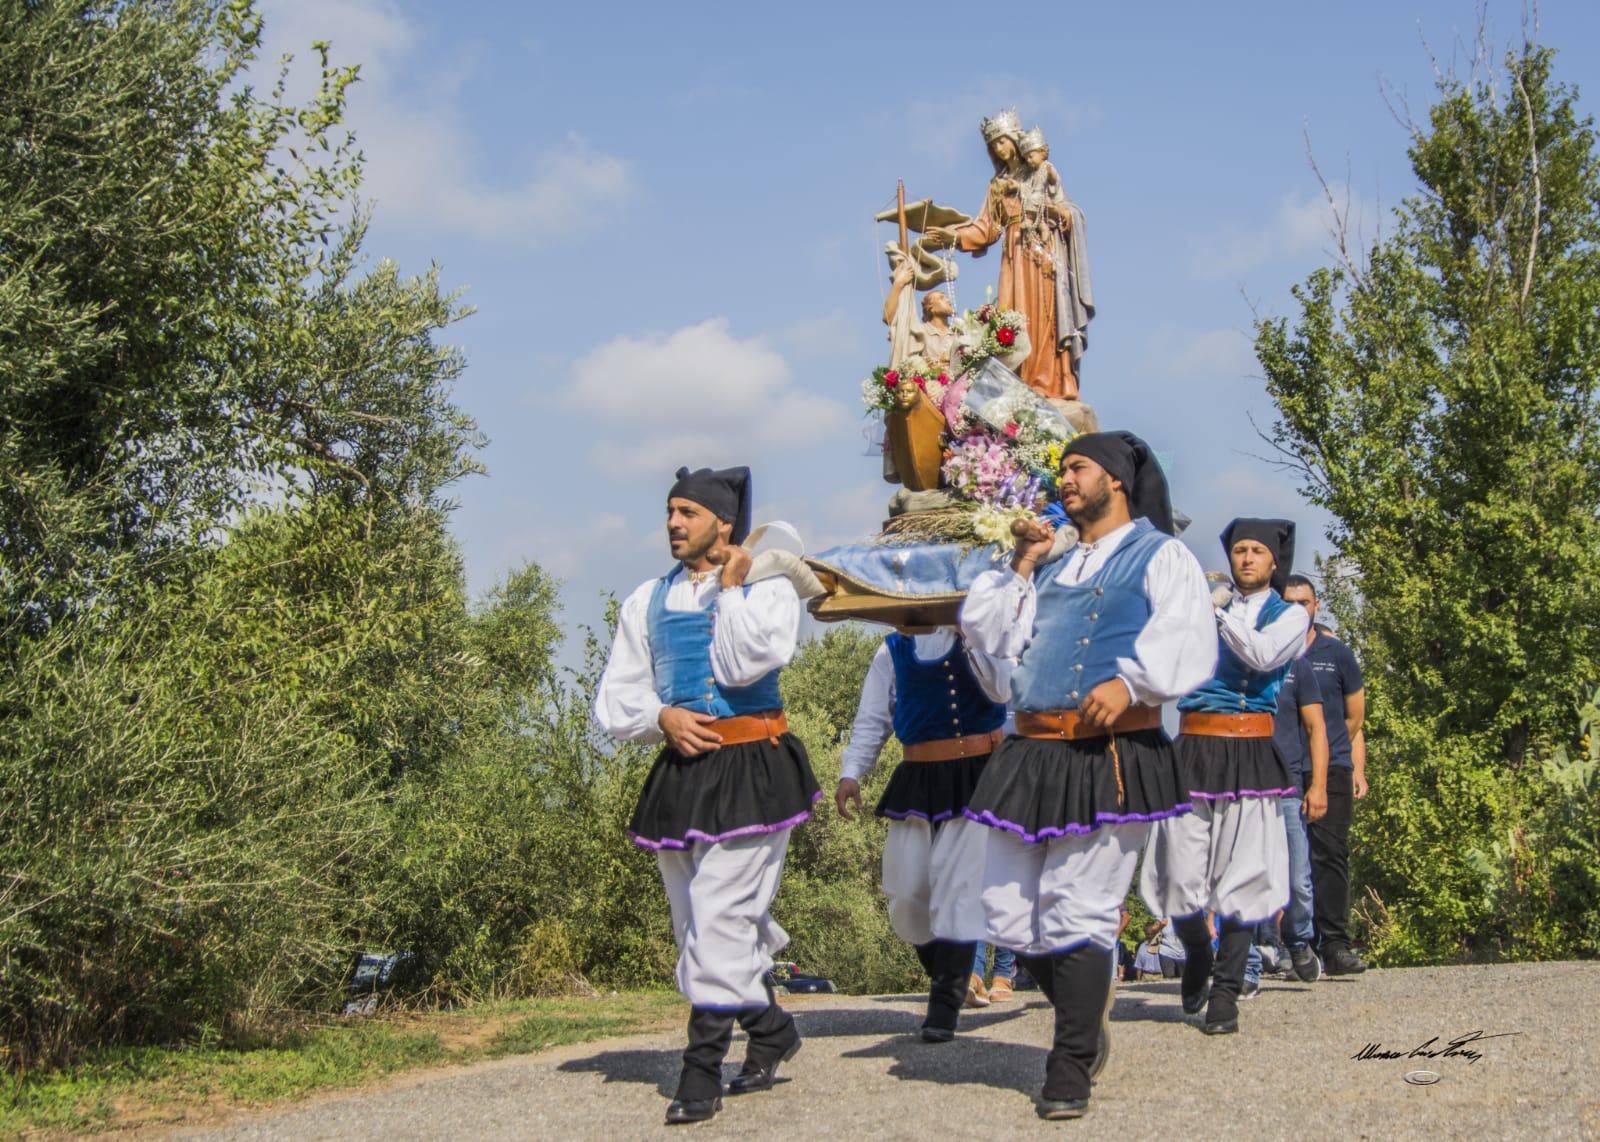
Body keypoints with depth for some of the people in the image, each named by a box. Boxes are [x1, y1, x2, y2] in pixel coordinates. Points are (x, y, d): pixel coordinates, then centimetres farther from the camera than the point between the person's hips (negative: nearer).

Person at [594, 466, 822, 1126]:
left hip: (750, 772, -5)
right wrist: (661, 717, -9)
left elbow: (742, 665, -16)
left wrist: (730, 587, -7)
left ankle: (701, 1072, -5)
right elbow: (614, 702, 10)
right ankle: (771, 1031, 31)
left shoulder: (768, 589, 2)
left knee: (719, 919, -12)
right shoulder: (647, 602, 14)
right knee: (696, 926, 12)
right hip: (680, 771, 6)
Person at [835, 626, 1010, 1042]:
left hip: (978, 774, -3)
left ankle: (945, 1008, -3)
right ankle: (951, 978, 26)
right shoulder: (893, 651, 10)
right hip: (919, 780, 3)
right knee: (905, 897, 2)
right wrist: (850, 772, -3)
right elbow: (871, 720, 9)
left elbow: (1003, 688, -14)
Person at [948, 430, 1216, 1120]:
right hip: (1033, 754, 7)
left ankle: (1071, 1068, 3)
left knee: (1078, 913, -7)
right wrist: (1020, 565, 15)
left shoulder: (1159, 555, 4)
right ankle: (1086, 1021, 26)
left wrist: (1128, 682, -25)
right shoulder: (1057, 568, 25)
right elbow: (987, 633, 22)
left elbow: (1184, 641, -11)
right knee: (1008, 912, 6)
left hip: (1110, 758, -7)